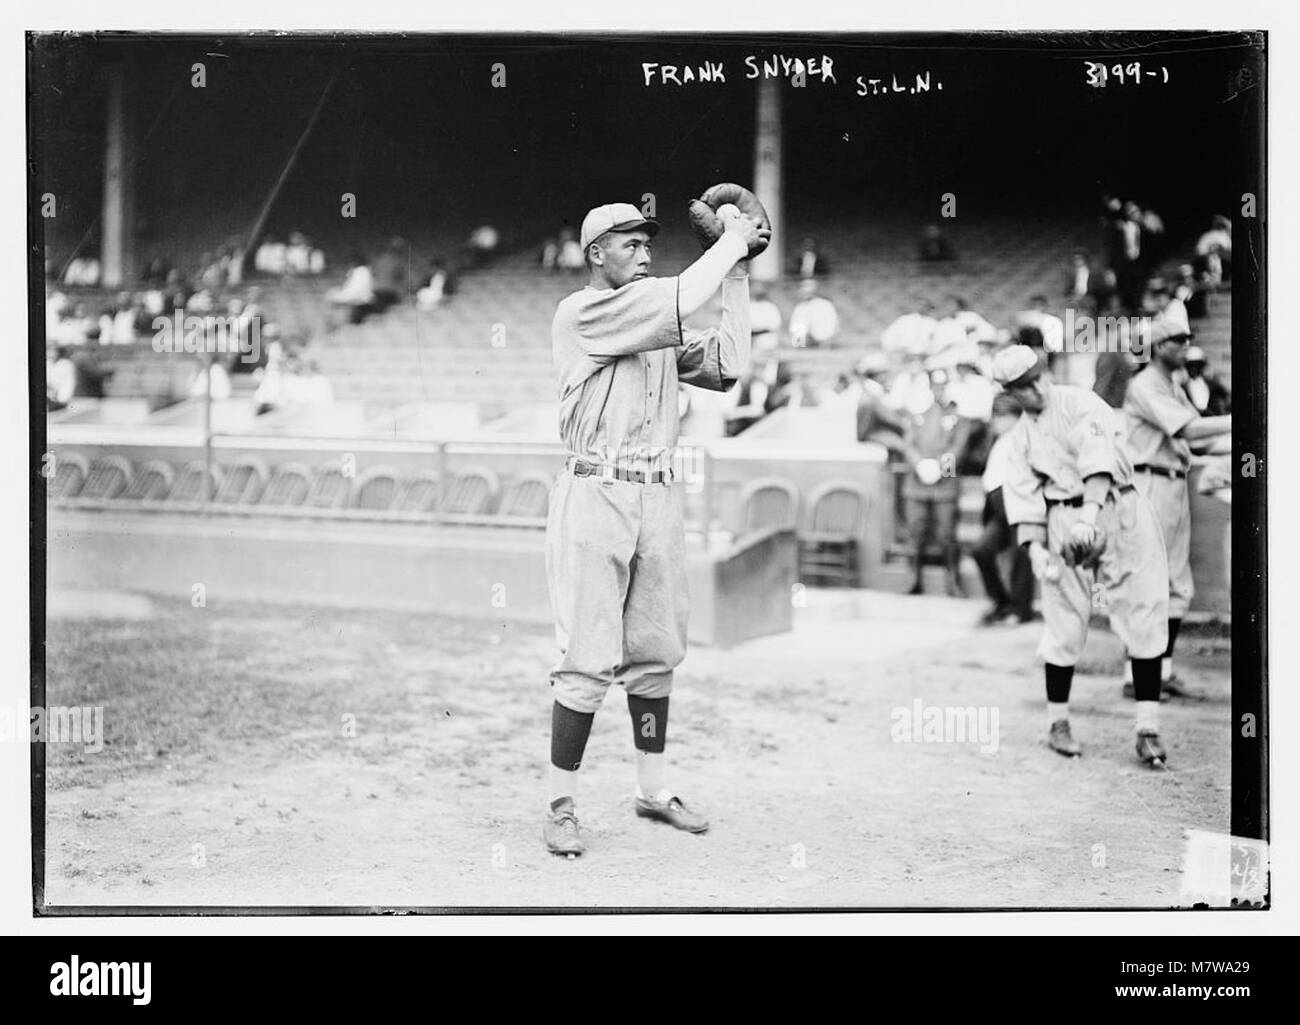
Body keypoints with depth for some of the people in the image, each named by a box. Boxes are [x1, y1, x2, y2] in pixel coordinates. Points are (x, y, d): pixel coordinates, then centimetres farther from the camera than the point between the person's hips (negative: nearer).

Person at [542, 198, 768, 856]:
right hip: (595, 494, -7)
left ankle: (653, 790, 23)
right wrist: (731, 240, -7)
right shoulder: (581, 313, -7)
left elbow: (728, 364, 8)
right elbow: (682, 300, -18)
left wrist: (738, 274, 8)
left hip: (657, 497, 7)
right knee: (589, 659, -7)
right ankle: (561, 806, 2)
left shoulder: (660, 326, 18)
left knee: (656, 652, 11)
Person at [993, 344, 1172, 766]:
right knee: (1065, 624, 2)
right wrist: (1035, 548, -13)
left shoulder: (1078, 402, 0)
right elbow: (1023, 496, 3)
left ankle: (1148, 730, -3)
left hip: (1118, 510, -2)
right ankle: (1058, 722, 19)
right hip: (1065, 520, 2)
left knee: (1145, 618, -6)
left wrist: (1090, 514, -28)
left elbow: (1097, 457, -15)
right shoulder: (1019, 438, 12)